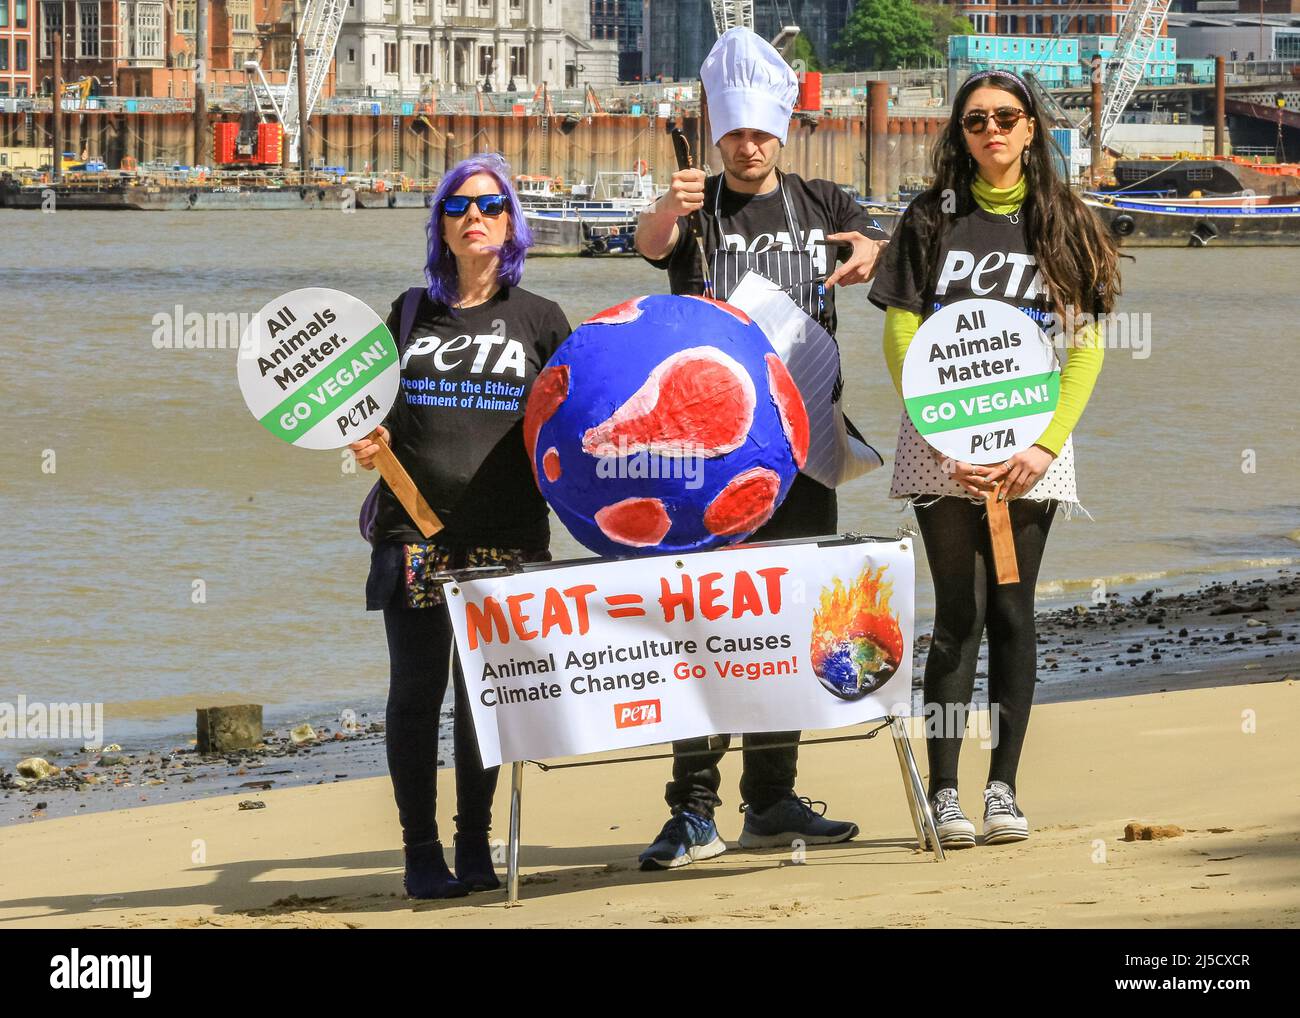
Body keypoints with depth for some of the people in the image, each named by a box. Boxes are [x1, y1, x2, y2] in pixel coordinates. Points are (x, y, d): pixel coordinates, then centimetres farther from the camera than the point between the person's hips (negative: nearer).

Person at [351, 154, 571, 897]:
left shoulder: (539, 320, 9)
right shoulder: (411, 313, 11)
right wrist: (365, 441, -3)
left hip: (506, 532, 0)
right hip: (417, 528, 0)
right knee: (418, 689, 0)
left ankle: (476, 845, 15)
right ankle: (422, 852, 6)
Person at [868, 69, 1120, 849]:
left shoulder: (1064, 222, 6)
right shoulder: (932, 220, 4)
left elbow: (1086, 347, 3)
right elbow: (901, 340, 0)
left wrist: (1048, 443, -8)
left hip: (1031, 442, 1)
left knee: (1012, 612, 1)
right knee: (959, 614, -4)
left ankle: (1004, 788, 5)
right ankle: (944, 791, -2)